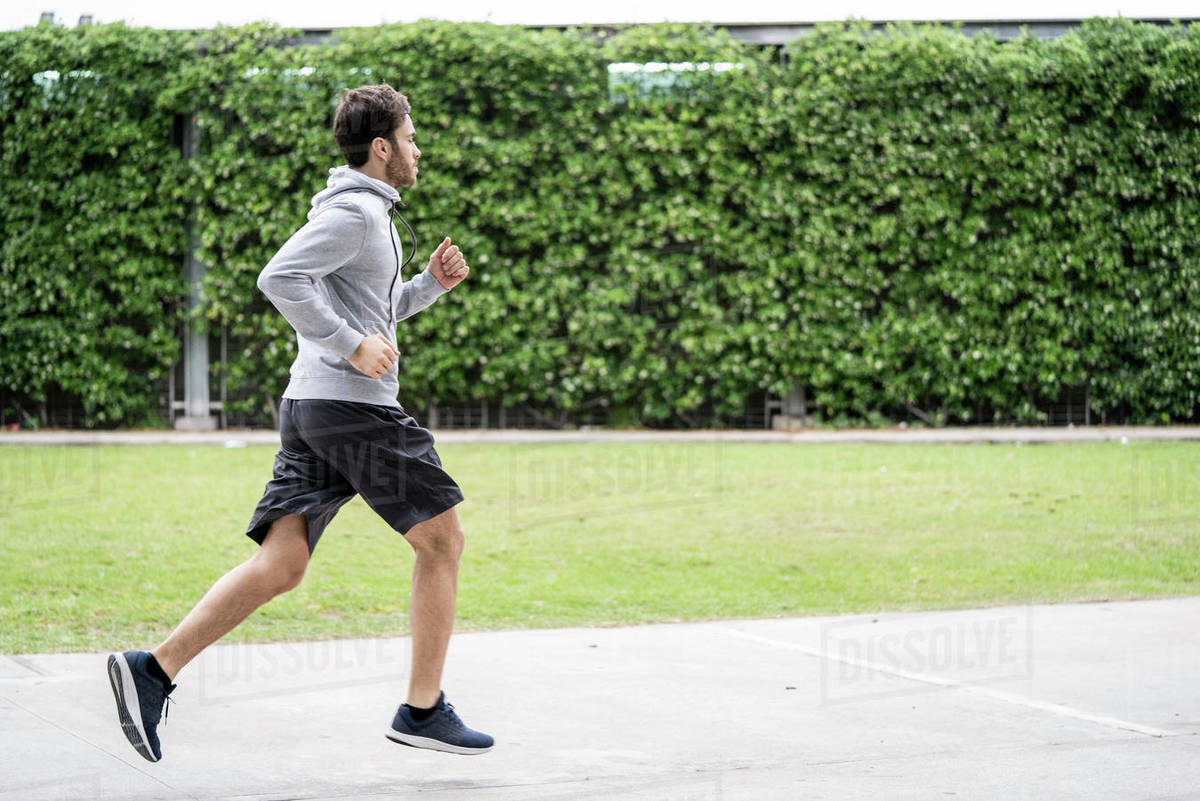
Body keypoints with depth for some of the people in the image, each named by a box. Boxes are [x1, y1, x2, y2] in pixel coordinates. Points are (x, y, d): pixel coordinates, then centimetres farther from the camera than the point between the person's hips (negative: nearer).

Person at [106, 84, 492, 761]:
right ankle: (424, 709, 6)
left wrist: (431, 284, 19)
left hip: (312, 405, 9)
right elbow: (280, 278, -21)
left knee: (279, 566, 1)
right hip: (354, 406, -9)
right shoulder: (354, 212, -8)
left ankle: (153, 670, -10)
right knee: (443, 539, 3)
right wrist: (353, 345, -20)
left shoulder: (366, 215, 24)